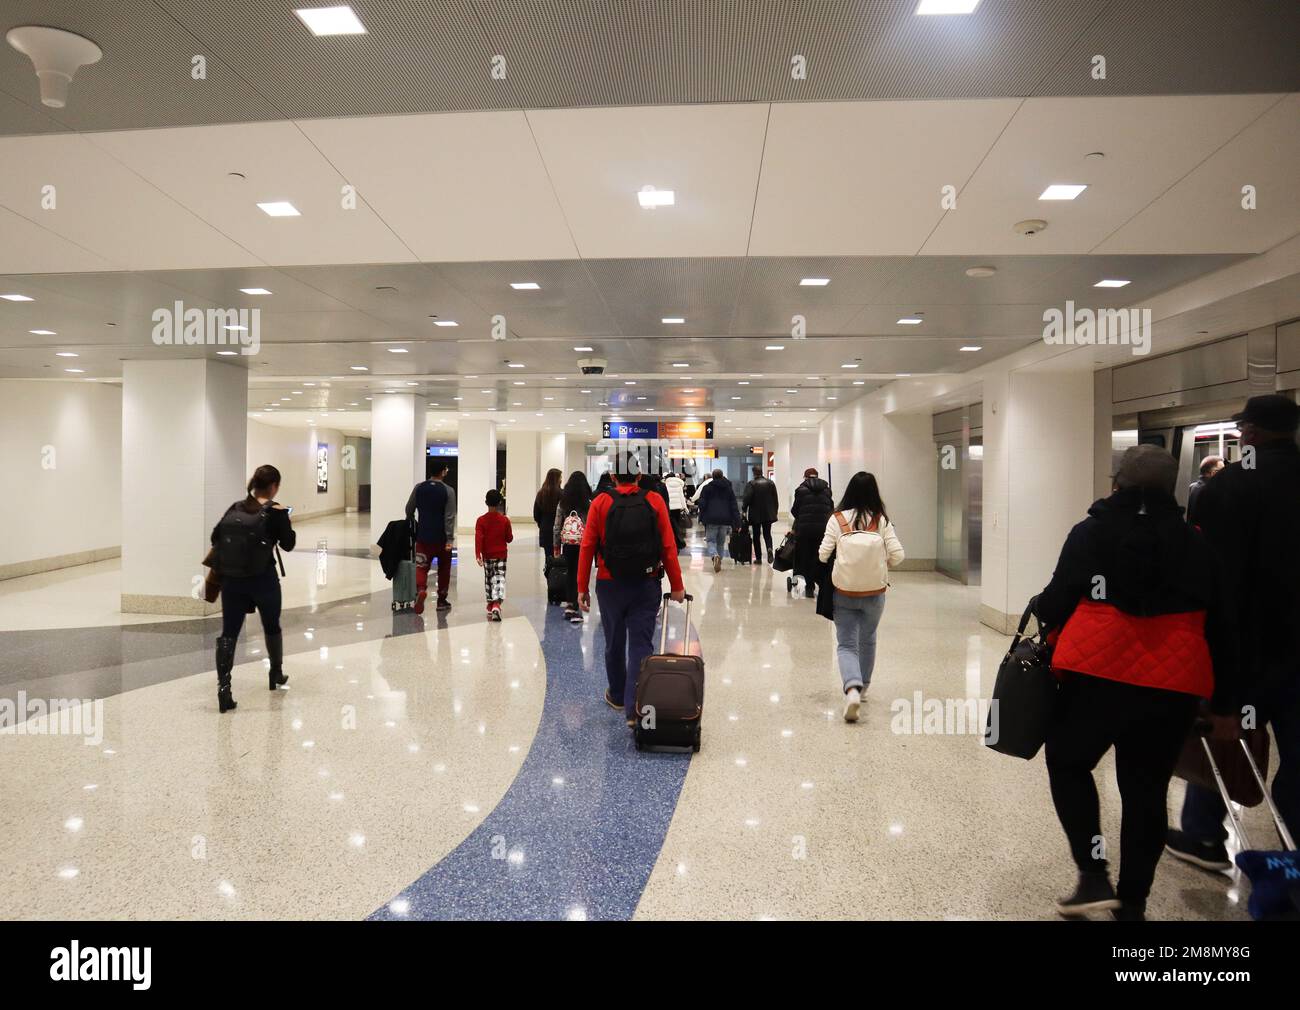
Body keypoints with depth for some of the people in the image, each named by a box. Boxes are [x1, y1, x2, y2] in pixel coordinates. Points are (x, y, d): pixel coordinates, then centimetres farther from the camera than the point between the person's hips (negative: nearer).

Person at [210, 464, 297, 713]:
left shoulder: (235, 508, 6)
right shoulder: (277, 511, -7)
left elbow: (215, 537, 6)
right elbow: (288, 544, -2)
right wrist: (287, 524, 14)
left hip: (231, 579, 3)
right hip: (263, 579, -3)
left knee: (228, 632, 3)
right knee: (272, 626, 19)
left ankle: (223, 686, -11)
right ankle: (275, 674, 35)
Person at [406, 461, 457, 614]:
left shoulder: (419, 488, 0)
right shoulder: (448, 491, -10)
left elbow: (409, 509, 9)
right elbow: (450, 517, -15)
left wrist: (410, 521, 30)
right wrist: (450, 539, -14)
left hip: (423, 536, 2)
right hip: (442, 537, -2)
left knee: (421, 566, 3)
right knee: (444, 569, 14)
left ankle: (421, 589, -26)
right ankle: (442, 601, 21)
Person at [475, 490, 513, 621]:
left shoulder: (481, 520, -7)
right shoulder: (505, 520, -6)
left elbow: (478, 539, -14)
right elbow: (509, 538, 1)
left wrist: (478, 555, -16)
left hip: (487, 556, 1)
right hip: (501, 555, -1)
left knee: (488, 580, 15)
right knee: (499, 579, -2)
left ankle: (491, 604, 26)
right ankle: (497, 604, -22)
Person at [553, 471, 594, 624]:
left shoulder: (562, 503, 2)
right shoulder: (589, 504, -7)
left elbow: (557, 527, 5)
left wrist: (556, 546, 13)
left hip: (567, 544, 3)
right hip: (583, 544, -2)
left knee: (570, 573, 16)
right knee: (580, 575, 3)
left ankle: (569, 605, 17)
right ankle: (575, 610, 2)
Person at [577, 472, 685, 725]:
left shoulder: (600, 502, -4)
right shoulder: (655, 501, -3)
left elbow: (587, 548, -6)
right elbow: (669, 547, -6)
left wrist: (582, 588, 0)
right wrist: (676, 586, 0)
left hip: (609, 585, 1)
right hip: (647, 585, 0)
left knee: (614, 643, 16)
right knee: (641, 646, 3)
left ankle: (617, 696, 34)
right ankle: (635, 709, -4)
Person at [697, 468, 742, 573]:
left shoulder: (706, 487, 2)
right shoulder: (729, 488, 11)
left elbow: (702, 504, -4)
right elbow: (734, 506, 7)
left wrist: (701, 518, 5)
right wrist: (737, 522, 5)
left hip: (711, 518, -3)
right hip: (725, 519, 3)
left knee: (711, 540, 3)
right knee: (721, 542, 14)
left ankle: (715, 555, -25)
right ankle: (719, 562, 13)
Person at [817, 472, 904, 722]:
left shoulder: (837, 519, -9)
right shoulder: (881, 521, -8)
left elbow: (823, 555, -9)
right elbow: (897, 556, -10)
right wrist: (880, 565, 11)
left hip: (844, 593, -1)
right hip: (874, 593, 1)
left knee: (846, 644, 6)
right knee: (867, 640, 23)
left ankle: (852, 688, -17)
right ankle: (862, 686, 37)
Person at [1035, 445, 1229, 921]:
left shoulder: (1092, 532, -1)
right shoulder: (1195, 542, 9)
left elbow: (1057, 599, -6)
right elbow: (1215, 619, 11)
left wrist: (1044, 616, 16)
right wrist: (1215, 685, 20)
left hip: (1099, 670, -3)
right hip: (1174, 682, 3)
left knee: (1068, 761, 16)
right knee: (1146, 789, 13)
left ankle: (1094, 874, 6)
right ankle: (1132, 902, 23)